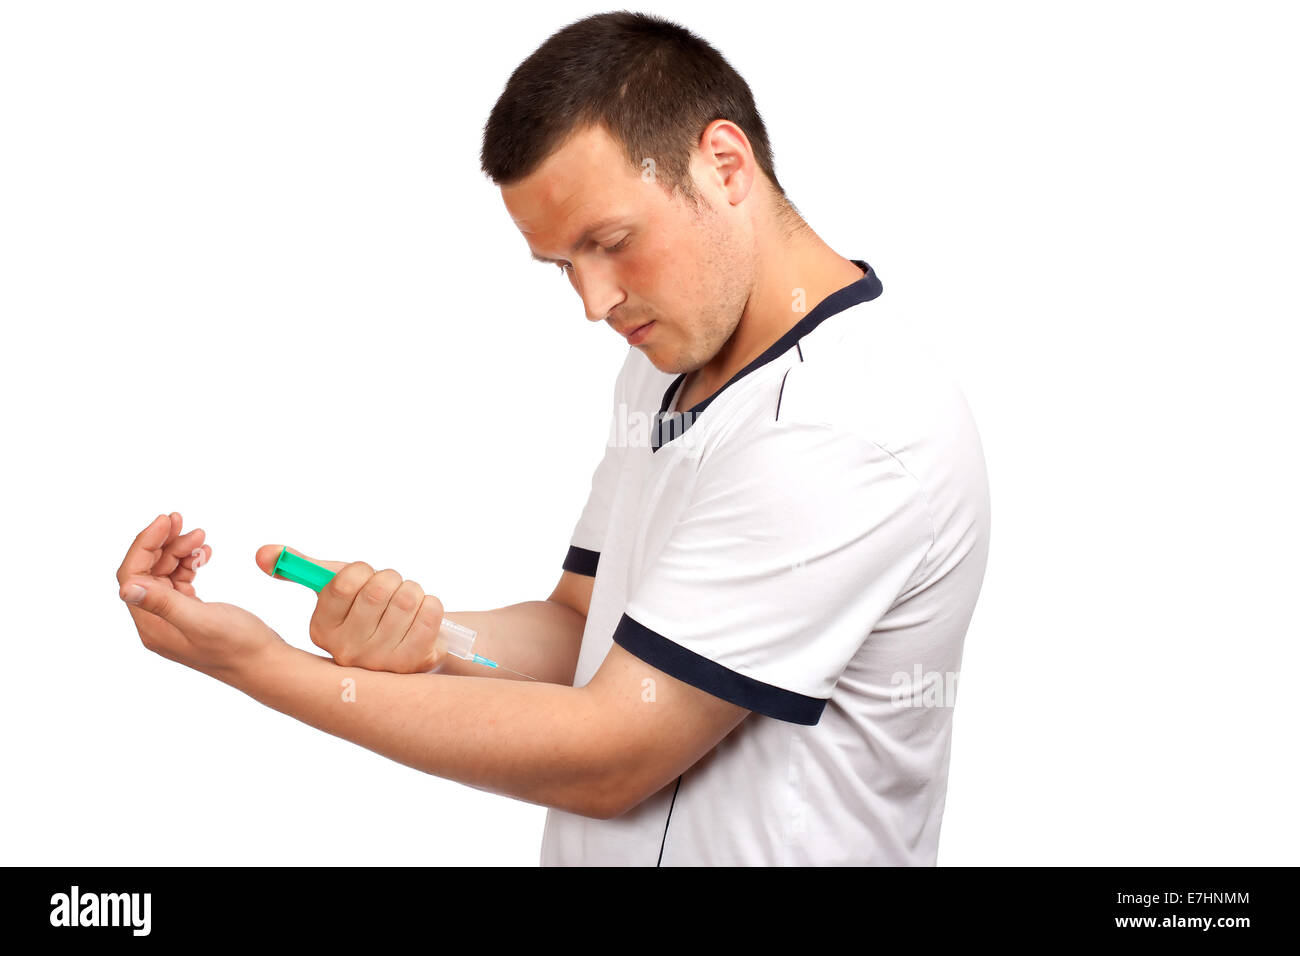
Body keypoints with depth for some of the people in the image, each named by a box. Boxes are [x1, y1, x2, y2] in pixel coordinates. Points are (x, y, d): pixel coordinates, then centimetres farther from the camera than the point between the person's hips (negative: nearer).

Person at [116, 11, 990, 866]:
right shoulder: (667, 367, 6)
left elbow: (609, 765, -22)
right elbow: (581, 629, 6)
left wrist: (261, 665, -18)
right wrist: (428, 638, -15)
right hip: (594, 849, 7)